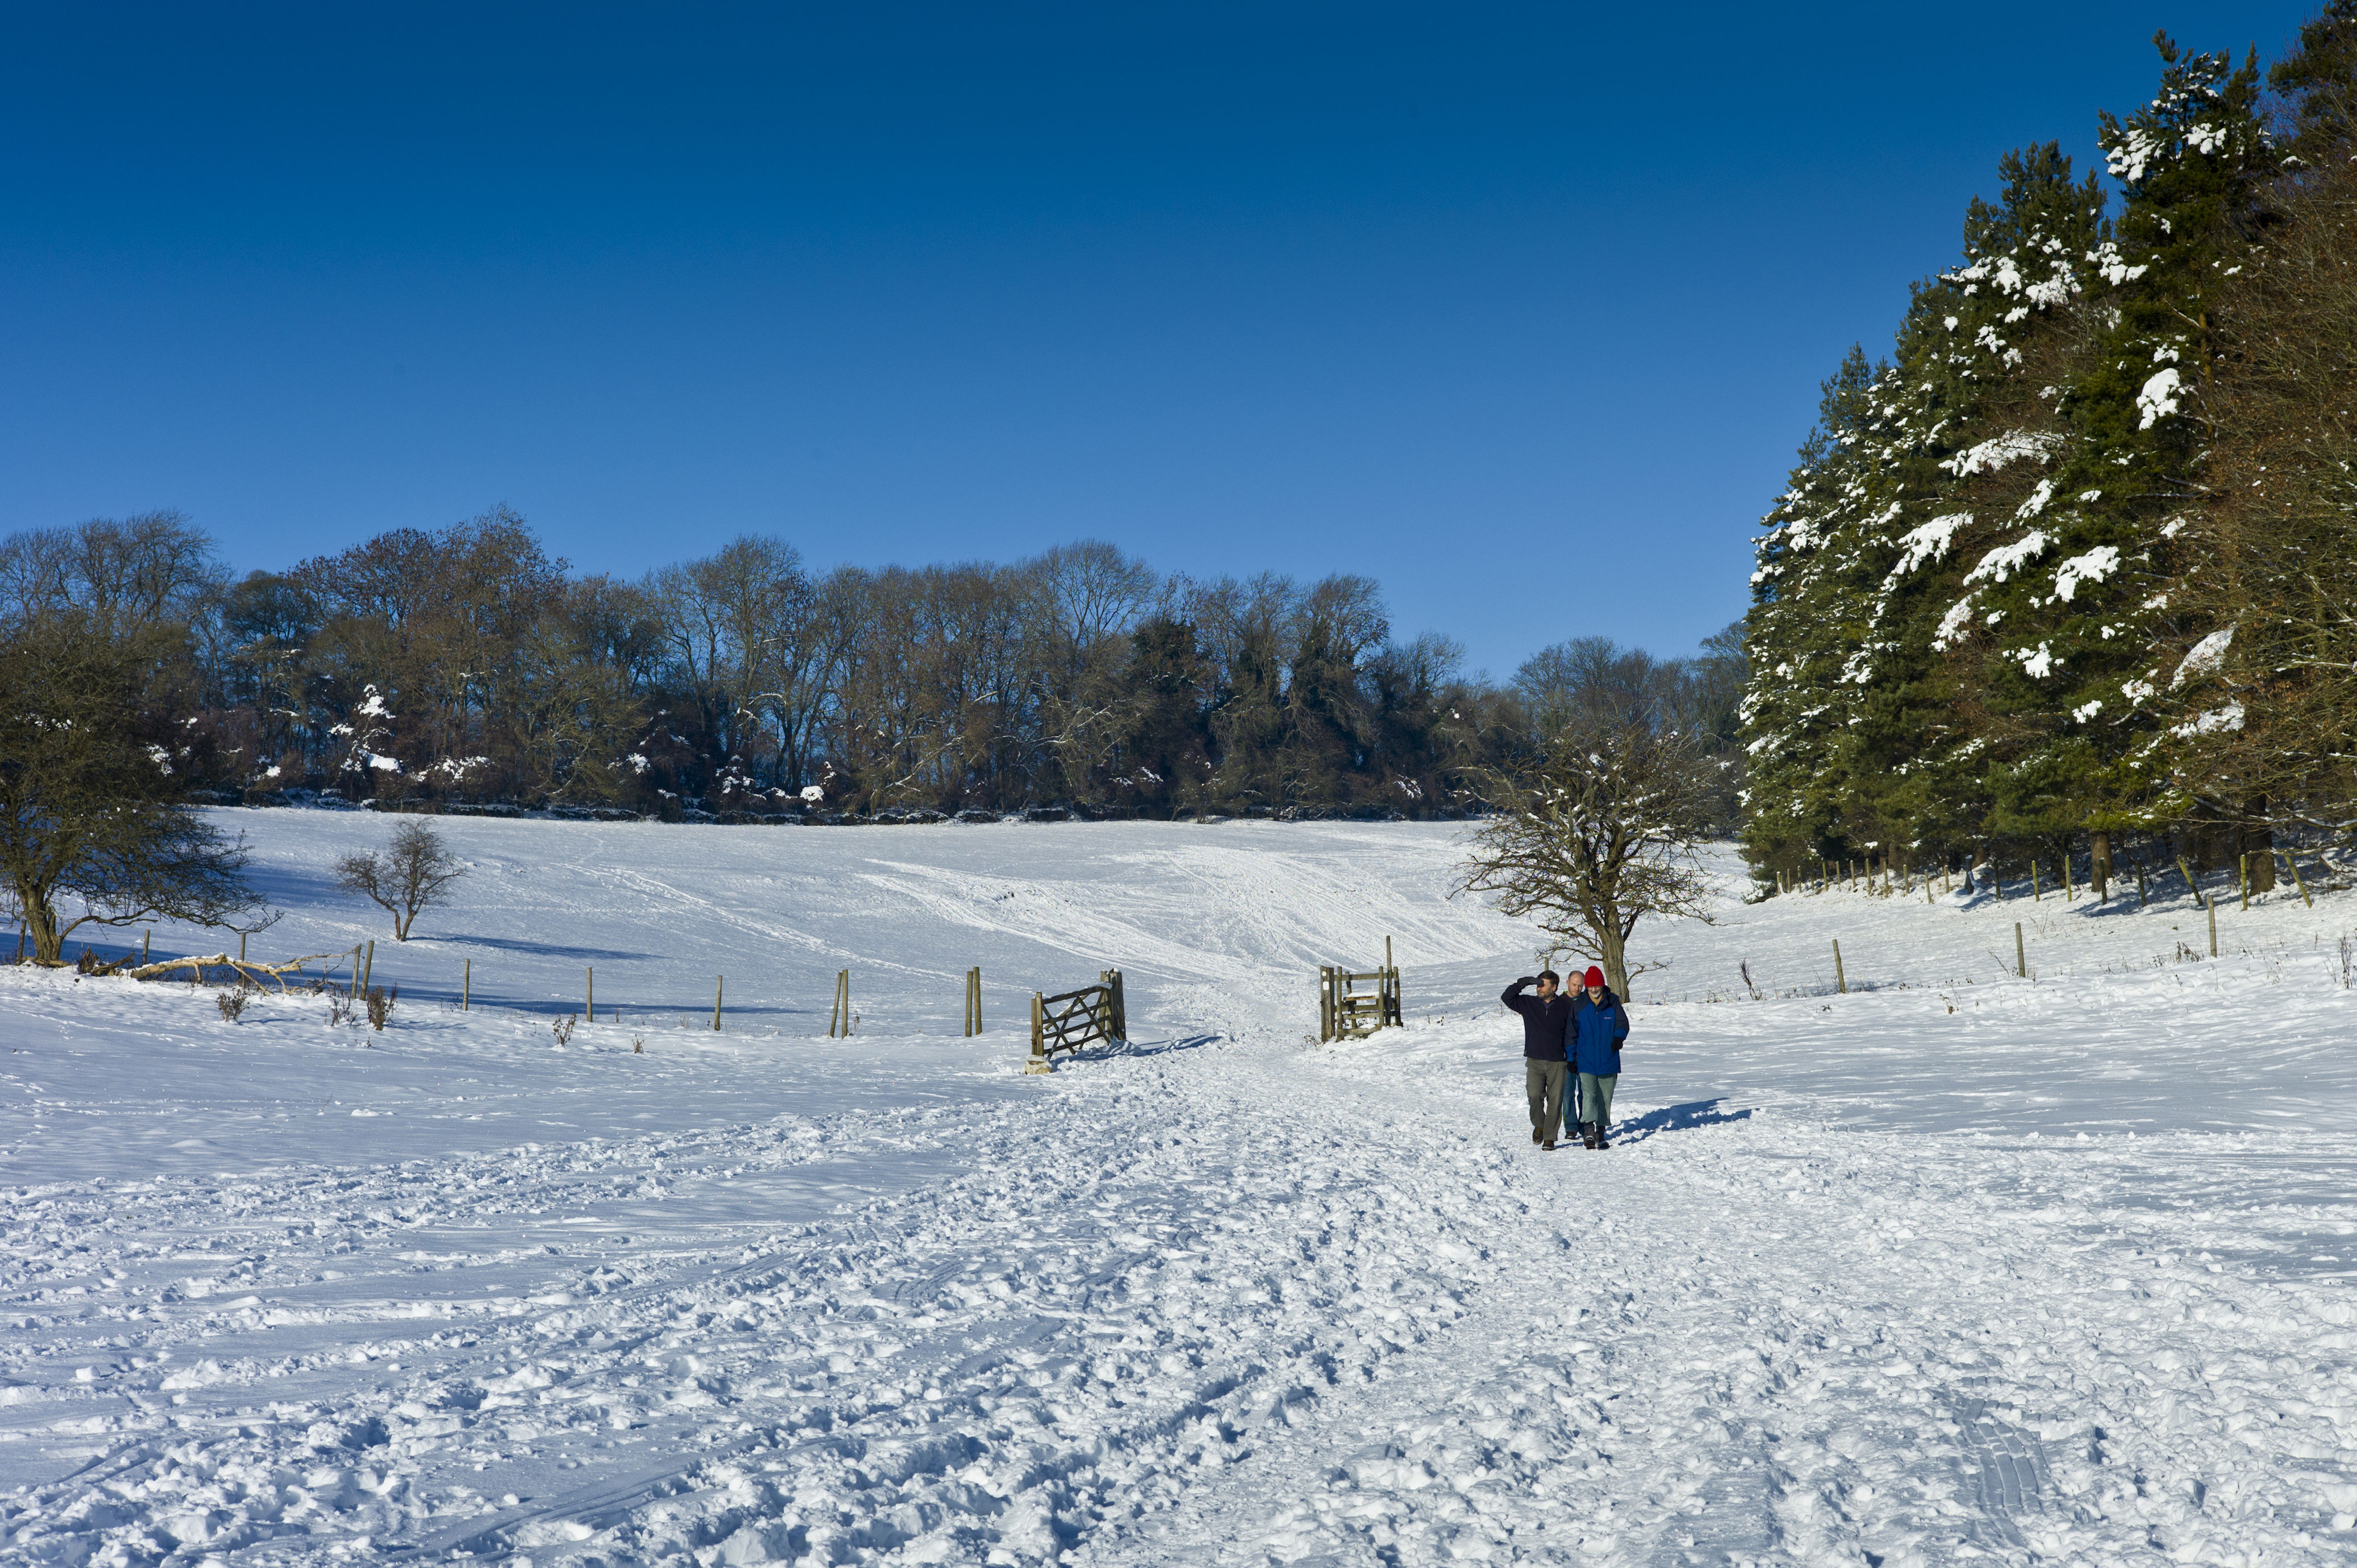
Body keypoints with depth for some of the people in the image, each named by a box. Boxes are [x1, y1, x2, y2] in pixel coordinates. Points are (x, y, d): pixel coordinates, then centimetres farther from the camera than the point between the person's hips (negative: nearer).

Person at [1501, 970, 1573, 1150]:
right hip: (1535, 1061, 1)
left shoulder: (1565, 1008, 4)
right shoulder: (1528, 1004, 8)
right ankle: (1539, 1125, 11)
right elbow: (1506, 997, 2)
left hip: (1558, 1063, -1)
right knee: (1535, 1095, -15)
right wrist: (1523, 983, -7)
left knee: (1555, 1101, -3)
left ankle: (1550, 1138, 5)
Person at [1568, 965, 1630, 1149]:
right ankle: (1588, 1131, -30)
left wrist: (1618, 1037, -16)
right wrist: (1571, 1058, 3)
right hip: (1586, 1061, -2)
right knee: (1588, 1094, -18)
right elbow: (1571, 1032, 5)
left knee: (1605, 1099, 9)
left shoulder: (1613, 1003, 1)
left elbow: (1623, 1023, 6)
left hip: (1608, 1061, 2)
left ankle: (1600, 1133, 21)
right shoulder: (1578, 1005, 0)